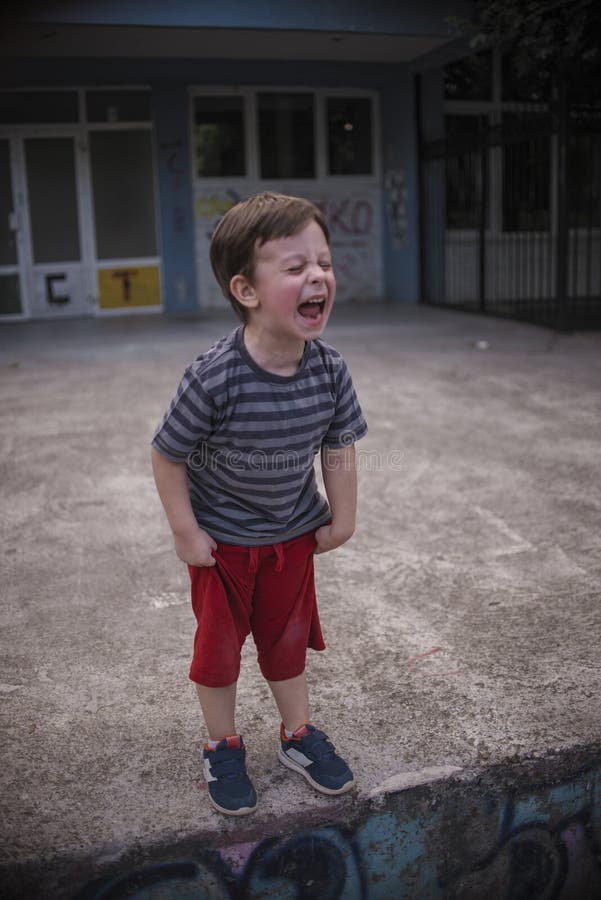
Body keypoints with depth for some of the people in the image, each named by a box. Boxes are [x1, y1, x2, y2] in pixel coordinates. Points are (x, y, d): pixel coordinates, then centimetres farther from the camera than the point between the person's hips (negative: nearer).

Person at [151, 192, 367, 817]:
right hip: (221, 538, -3)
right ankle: (222, 748, 36)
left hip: (293, 533, 4)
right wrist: (186, 533, -14)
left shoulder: (329, 371, -17)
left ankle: (299, 736, 41)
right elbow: (168, 457, -18)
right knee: (220, 644, 13)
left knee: (287, 637, 20)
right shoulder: (213, 379, -31)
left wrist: (342, 519, 5)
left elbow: (338, 449, -2)